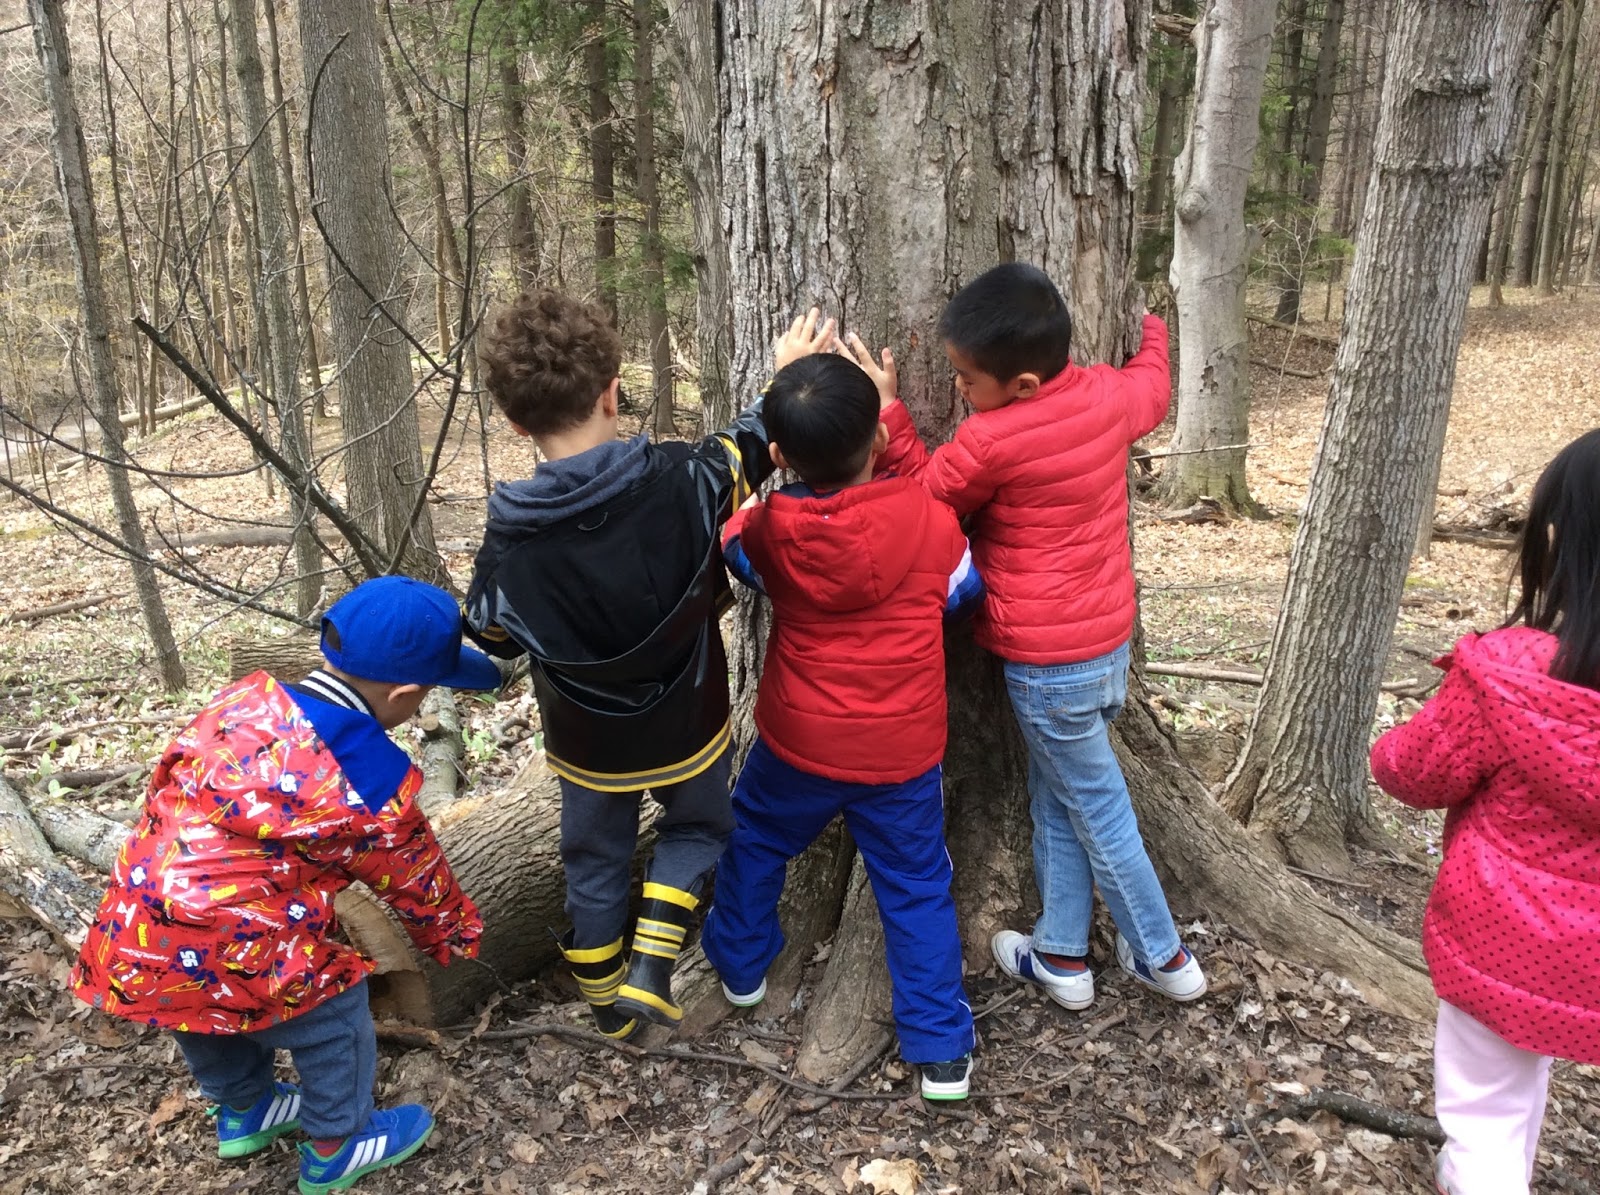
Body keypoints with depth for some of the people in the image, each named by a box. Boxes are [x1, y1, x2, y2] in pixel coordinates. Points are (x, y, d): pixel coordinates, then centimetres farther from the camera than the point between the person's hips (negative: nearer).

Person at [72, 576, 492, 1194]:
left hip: (134, 933, 7)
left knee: (209, 1017, 33)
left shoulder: (247, 697, -1)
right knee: (335, 1018, 18)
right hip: (227, 955, -7)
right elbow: (414, 881, 1)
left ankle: (242, 1111, 60)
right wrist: (458, 935, 22)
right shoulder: (373, 783, -16)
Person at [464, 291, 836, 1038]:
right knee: (698, 826, 28)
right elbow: (751, 445, -6)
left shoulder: (510, 534, -22)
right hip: (684, 726, -1)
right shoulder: (679, 481, -26)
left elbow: (491, 635, -5)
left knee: (594, 863, 23)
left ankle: (607, 1006, 40)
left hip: (586, 741, 1)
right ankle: (650, 968, 14)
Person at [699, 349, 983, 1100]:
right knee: (917, 888, 14)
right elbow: (965, 588, 4)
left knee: (753, 842, 28)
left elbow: (732, 542, 10)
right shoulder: (929, 516, -15)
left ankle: (740, 967, 46)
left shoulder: (769, 529, -14)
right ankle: (942, 1052, 19)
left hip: (799, 742, 1)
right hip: (904, 751, 0)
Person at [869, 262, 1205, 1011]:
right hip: (1109, 641, 7)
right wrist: (1148, 329, 38)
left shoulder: (990, 440, -24)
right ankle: (1062, 955, 32)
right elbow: (1153, 390, 21)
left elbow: (925, 494, -5)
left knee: (1099, 812, 11)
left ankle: (1164, 958, 29)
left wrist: (886, 412, -7)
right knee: (1056, 801, 21)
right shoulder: (1108, 393, -5)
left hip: (1047, 664, -7)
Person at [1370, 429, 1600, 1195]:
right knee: (1514, 1091, 25)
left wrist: (1384, 753, 11)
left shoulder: (1504, 673, -26)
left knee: (1486, 1111, 15)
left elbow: (1420, 775, -10)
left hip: (1504, 935, -3)